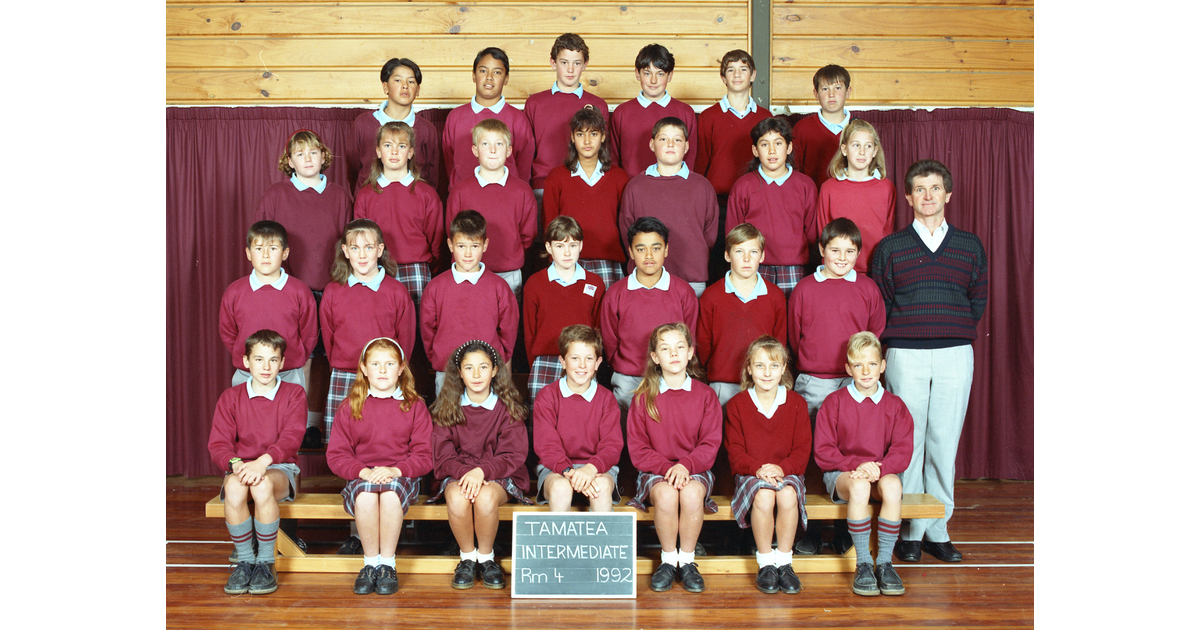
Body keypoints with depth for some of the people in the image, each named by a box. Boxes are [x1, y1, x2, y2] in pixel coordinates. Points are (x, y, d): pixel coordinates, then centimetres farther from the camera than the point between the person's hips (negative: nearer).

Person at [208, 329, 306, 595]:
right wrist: (236, 464, -25)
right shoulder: (230, 397, 8)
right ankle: (244, 561, -17)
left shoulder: (293, 394, 3)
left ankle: (266, 563, -21)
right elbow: (218, 443, -2)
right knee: (234, 487, -36)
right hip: (240, 466, 2)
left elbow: (291, 437, -12)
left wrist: (262, 461, -30)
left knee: (262, 485, -38)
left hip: (281, 468, -2)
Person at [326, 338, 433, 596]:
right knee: (365, 495, -35)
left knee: (390, 493, -37)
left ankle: (387, 564, -21)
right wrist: (364, 471, -17)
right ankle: (370, 563, -17)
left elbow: (424, 456, 1)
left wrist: (395, 470, -18)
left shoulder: (414, 406, 7)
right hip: (361, 477, 1)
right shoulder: (349, 407, 9)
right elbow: (336, 455, 3)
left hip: (401, 476, -1)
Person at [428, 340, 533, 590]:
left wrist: (482, 471, -25)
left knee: (486, 497, -36)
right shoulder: (448, 407, 4)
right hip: (457, 474, 1)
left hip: (499, 475, -1)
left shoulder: (507, 407, 0)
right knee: (457, 499, -34)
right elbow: (443, 456, -2)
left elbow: (512, 455, -7)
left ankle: (486, 557, -8)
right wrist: (465, 472, -23)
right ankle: (467, 557, -7)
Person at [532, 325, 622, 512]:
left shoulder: (606, 398, 5)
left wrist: (591, 468, -27)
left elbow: (613, 445, -4)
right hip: (555, 469, -1)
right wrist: (569, 471, -28)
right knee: (560, 488, -35)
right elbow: (546, 446, -7)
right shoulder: (547, 398, 1)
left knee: (602, 487, -34)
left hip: (598, 467, 1)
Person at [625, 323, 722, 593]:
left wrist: (686, 465, -20)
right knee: (666, 495, -34)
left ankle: (687, 560, -13)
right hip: (655, 469, 0)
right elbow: (637, 449, 0)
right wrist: (666, 467, -17)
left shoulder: (705, 395, 4)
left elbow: (710, 444, -2)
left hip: (695, 468, 0)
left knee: (692, 493, -34)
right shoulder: (643, 397, 3)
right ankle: (669, 559, -12)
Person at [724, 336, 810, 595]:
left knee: (787, 495, -34)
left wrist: (781, 468, -19)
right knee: (763, 496, -35)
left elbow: (803, 449, 1)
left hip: (786, 472, 1)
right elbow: (735, 451, -1)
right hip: (749, 474, -1)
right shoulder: (736, 405, 3)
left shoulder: (796, 403, 6)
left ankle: (784, 562, -18)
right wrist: (758, 469, -21)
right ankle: (765, 563, -18)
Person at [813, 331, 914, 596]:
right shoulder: (834, 402, 2)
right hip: (841, 473, -2)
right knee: (859, 487, -37)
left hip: (882, 471, 2)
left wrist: (878, 468, -20)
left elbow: (902, 452, -1)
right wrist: (855, 465, -18)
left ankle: (885, 562, -23)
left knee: (892, 486, -35)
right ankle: (863, 564, -25)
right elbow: (822, 451, -3)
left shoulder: (895, 405, 7)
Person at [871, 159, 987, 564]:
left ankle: (938, 530, 10)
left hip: (955, 353, 1)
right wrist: (905, 333, 1)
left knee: (945, 441, 2)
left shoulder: (970, 246, 12)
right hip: (905, 353, -1)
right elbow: (879, 305, 8)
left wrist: (955, 331, 6)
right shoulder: (890, 247, 7)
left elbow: (978, 302, 15)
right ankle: (910, 531, 6)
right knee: (907, 441, -2)